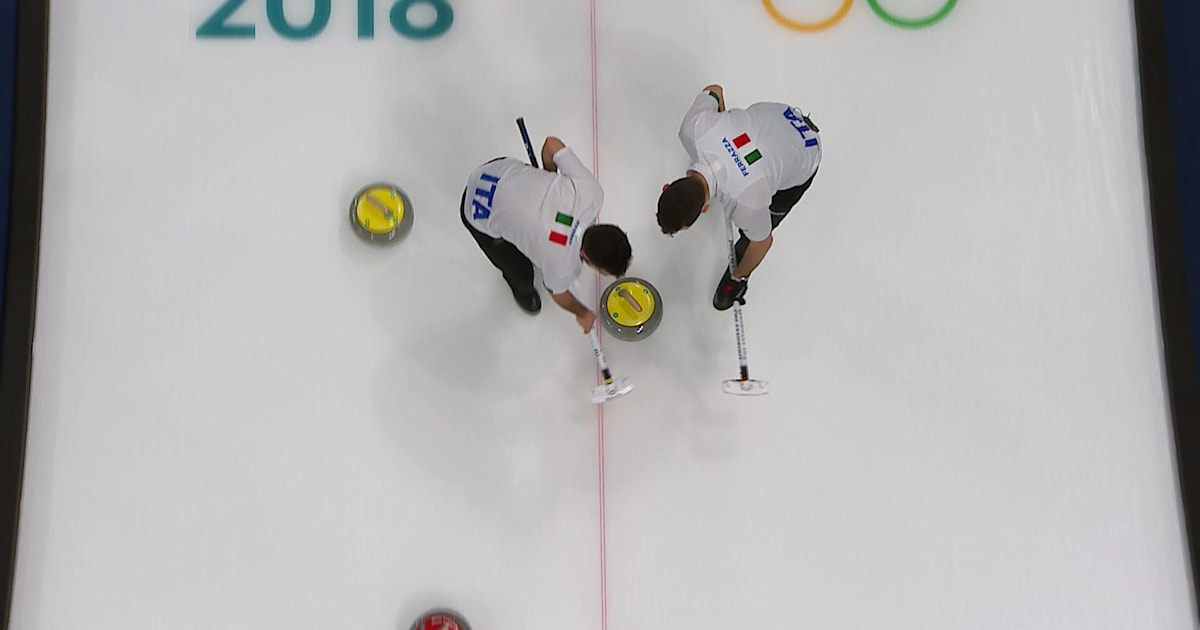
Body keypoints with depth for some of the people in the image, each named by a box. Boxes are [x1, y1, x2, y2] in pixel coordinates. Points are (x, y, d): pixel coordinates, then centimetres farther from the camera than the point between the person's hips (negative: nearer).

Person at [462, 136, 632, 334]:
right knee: (522, 275, 5)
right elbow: (558, 293, -4)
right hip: (480, 214, -5)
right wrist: (582, 313, 16)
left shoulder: (591, 192, -25)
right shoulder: (561, 266, -30)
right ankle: (521, 290, 41)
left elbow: (552, 143, -13)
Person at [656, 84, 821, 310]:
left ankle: (738, 276, 34)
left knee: (753, 230, 3)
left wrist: (738, 277, -1)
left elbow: (763, 241, -21)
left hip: (801, 160, -4)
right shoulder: (693, 127, -35)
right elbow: (714, 90, -13)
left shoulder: (746, 202, -44)